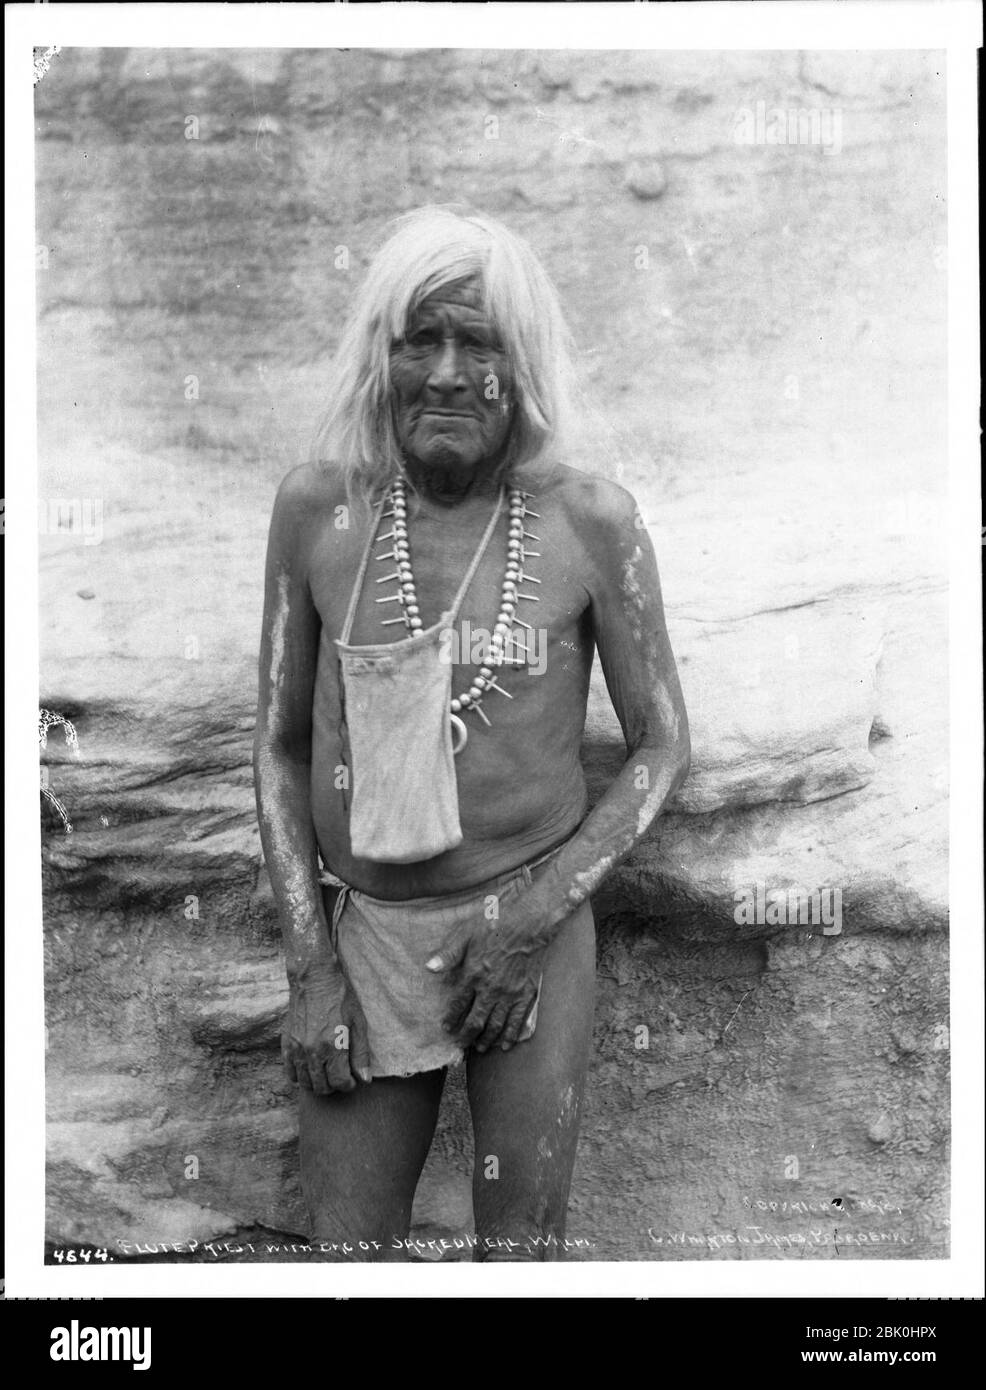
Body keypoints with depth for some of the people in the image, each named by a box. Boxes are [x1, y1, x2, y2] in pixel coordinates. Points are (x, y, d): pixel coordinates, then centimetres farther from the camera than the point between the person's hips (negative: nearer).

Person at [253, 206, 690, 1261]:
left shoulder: (592, 521, -9)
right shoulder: (317, 508, -4)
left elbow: (663, 749, -1)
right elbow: (280, 747, 3)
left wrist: (537, 916, -11)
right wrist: (311, 967, -3)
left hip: (533, 925, -1)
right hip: (362, 933, 2)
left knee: (522, 1252, 11)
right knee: (351, 1253, 10)